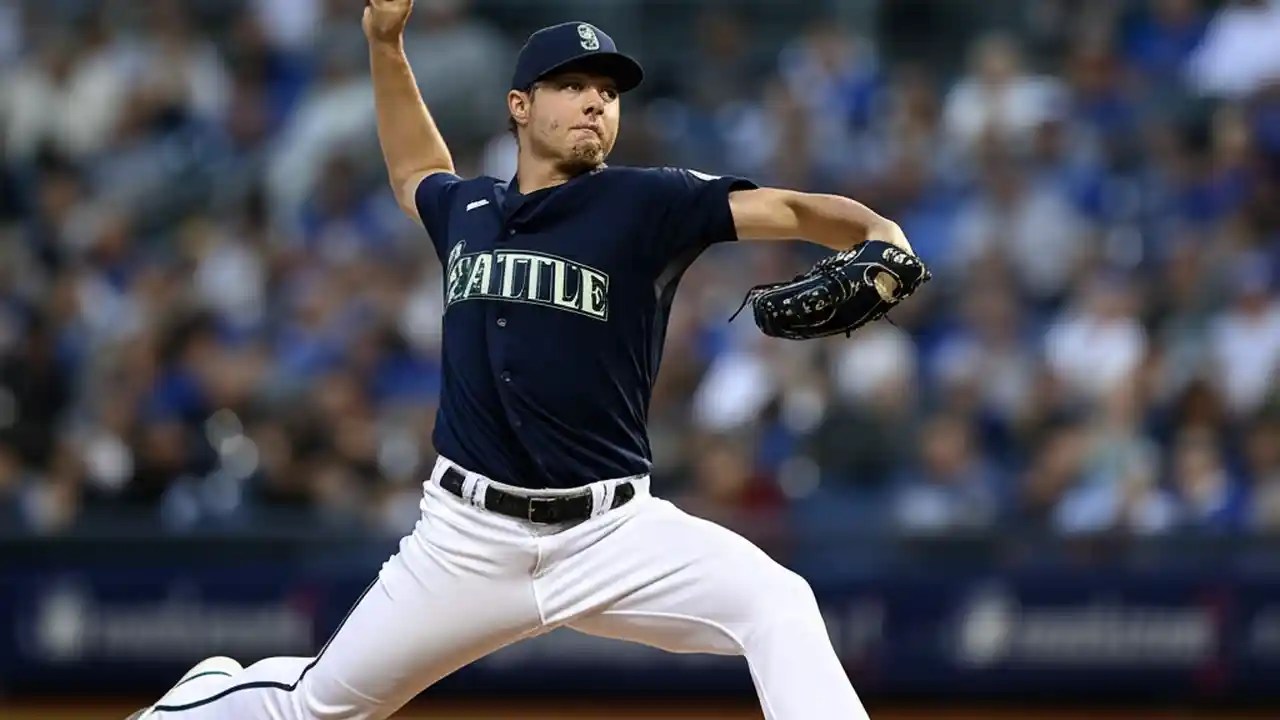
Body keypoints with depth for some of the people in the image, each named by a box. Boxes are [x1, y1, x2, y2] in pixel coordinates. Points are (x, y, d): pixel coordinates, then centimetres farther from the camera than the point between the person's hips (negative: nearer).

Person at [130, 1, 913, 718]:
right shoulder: (469, 211, 9)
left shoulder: (646, 203, -5)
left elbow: (784, 209, -19)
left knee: (778, 606, -27)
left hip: (612, 533, -3)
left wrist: (876, 235, -38)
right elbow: (414, 174, 34)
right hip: (468, 538, 3)